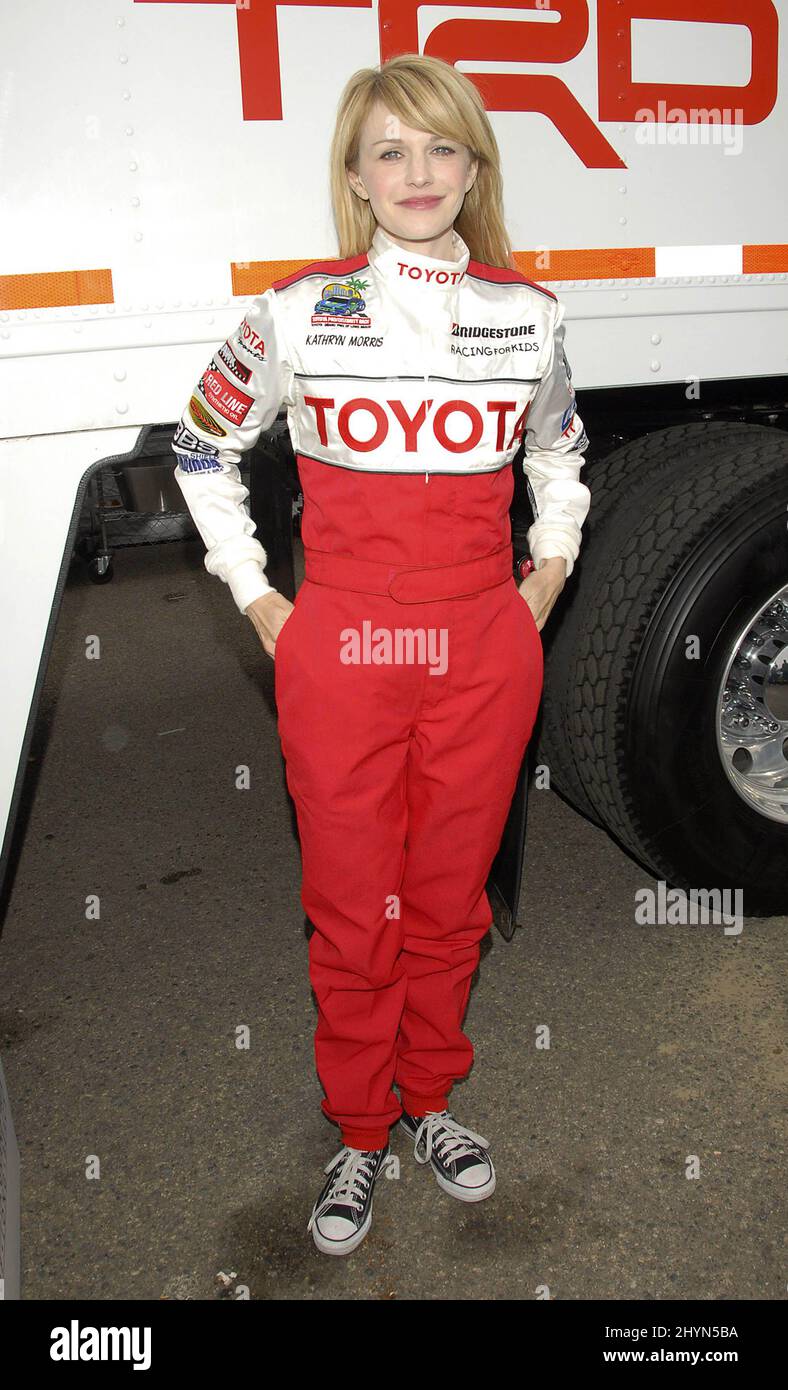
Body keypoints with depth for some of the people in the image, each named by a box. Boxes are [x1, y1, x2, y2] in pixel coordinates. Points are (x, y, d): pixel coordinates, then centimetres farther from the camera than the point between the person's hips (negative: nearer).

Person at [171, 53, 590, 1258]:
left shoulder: (528, 315, 5)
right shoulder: (298, 312, -2)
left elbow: (560, 451, 22)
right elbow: (203, 448, 10)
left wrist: (548, 575, 11)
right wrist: (256, 597, 4)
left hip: (484, 652, 2)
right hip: (340, 652, -1)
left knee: (451, 897, 14)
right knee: (352, 910, 9)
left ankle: (429, 1099, 38)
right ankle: (360, 1134, 30)